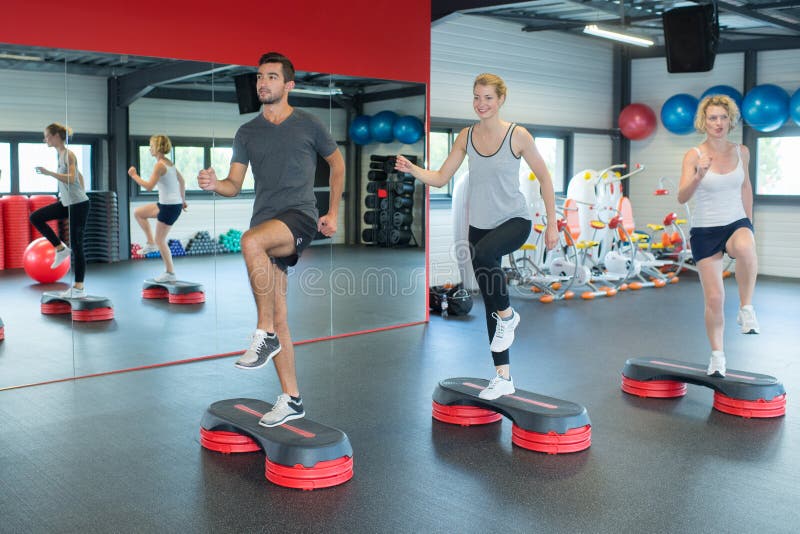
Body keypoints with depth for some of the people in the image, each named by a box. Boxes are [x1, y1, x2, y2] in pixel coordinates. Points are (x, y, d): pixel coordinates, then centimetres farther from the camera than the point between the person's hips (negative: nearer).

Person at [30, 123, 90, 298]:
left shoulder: (68, 154, -13)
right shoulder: (60, 154, 12)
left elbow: (71, 178, -27)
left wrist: (49, 173, -32)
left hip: (78, 204, -9)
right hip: (66, 203, 9)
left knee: (76, 245, -5)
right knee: (35, 217, 5)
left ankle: (79, 288, 1)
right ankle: (61, 248, 9)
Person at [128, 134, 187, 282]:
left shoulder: (160, 165, -17)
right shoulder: (169, 163, 11)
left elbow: (149, 186, -22)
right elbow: (182, 181, 20)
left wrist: (134, 175, -11)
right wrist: (182, 200, 27)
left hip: (170, 206, -9)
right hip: (165, 204, 9)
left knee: (160, 240, 1)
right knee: (138, 212, 20)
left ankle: (170, 273, 9)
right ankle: (150, 243, 23)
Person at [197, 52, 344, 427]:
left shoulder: (308, 125, 3)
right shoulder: (247, 133, 13)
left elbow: (337, 163, 15)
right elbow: (234, 185, 11)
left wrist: (333, 213, 9)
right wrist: (214, 184, -12)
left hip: (300, 217, -5)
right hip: (266, 229, 5)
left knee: (251, 241, -37)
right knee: (278, 318, 4)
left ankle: (265, 335, -23)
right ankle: (291, 399, 15)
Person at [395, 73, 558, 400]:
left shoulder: (518, 136, -8)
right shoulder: (466, 137, 2)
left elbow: (544, 177, 0)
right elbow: (441, 177, 2)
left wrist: (552, 223, -2)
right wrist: (413, 170, -17)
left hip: (514, 220, -4)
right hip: (480, 225, 5)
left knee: (483, 253, -38)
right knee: (490, 304, 8)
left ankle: (508, 315, -10)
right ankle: (503, 378, 19)